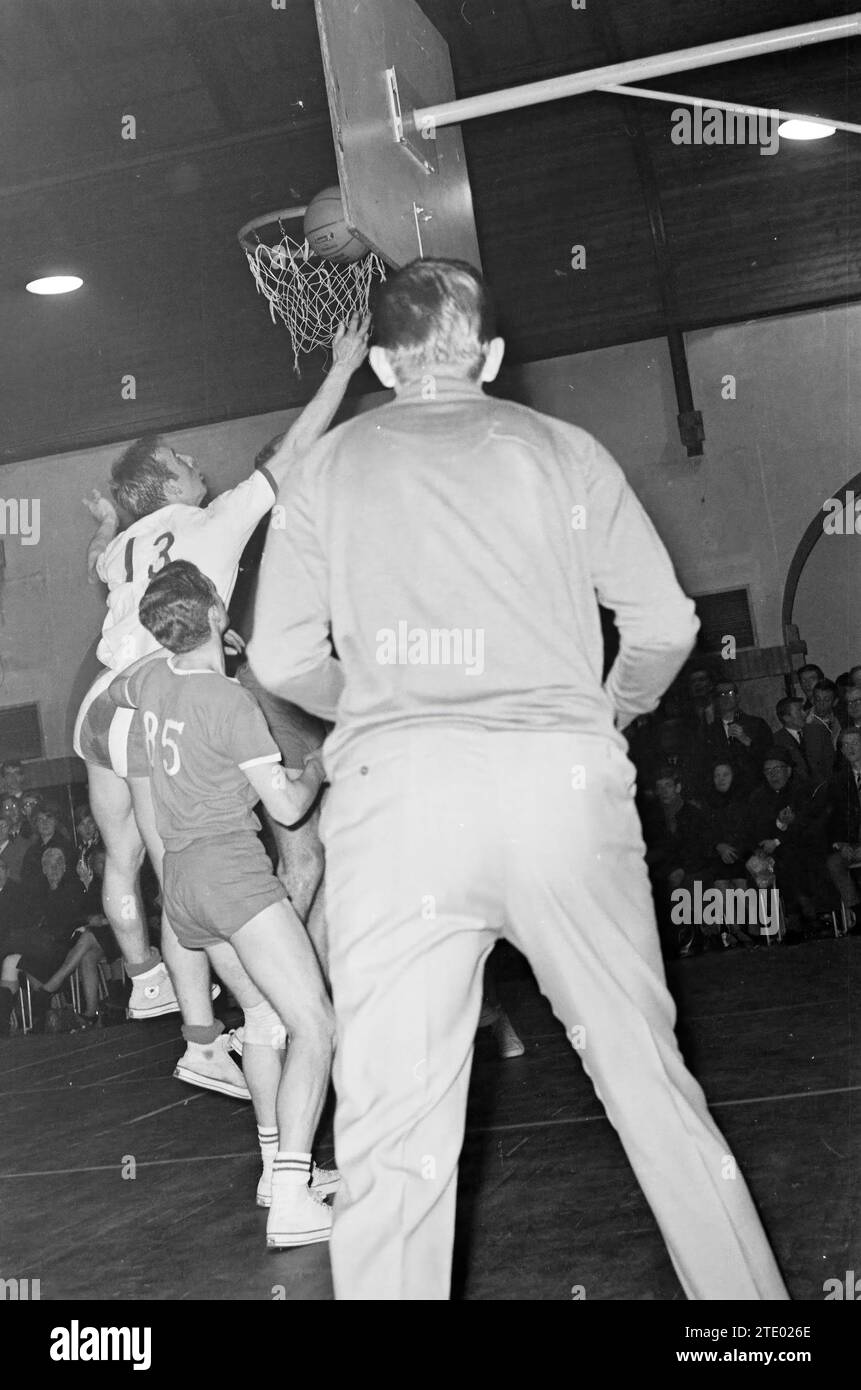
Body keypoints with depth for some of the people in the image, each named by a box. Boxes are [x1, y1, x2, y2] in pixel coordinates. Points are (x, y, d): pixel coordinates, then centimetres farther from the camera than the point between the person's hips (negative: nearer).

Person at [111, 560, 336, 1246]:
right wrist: (316, 767, 9)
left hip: (181, 878, 9)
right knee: (313, 1026, -11)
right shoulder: (233, 701, -13)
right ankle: (291, 1200, -20)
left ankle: (278, 1164, 21)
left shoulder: (149, 678, 8)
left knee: (264, 1016, 18)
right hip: (232, 868, -9)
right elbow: (286, 806, -9)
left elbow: (112, 694, 35)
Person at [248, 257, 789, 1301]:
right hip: (561, 778, 1)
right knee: (650, 1080, 13)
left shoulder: (328, 467, 14)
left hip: (395, 785, -1)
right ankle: (744, 1287, 22)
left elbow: (281, 658, 8)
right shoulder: (562, 449, 14)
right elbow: (664, 622, 9)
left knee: (393, 1129, 0)